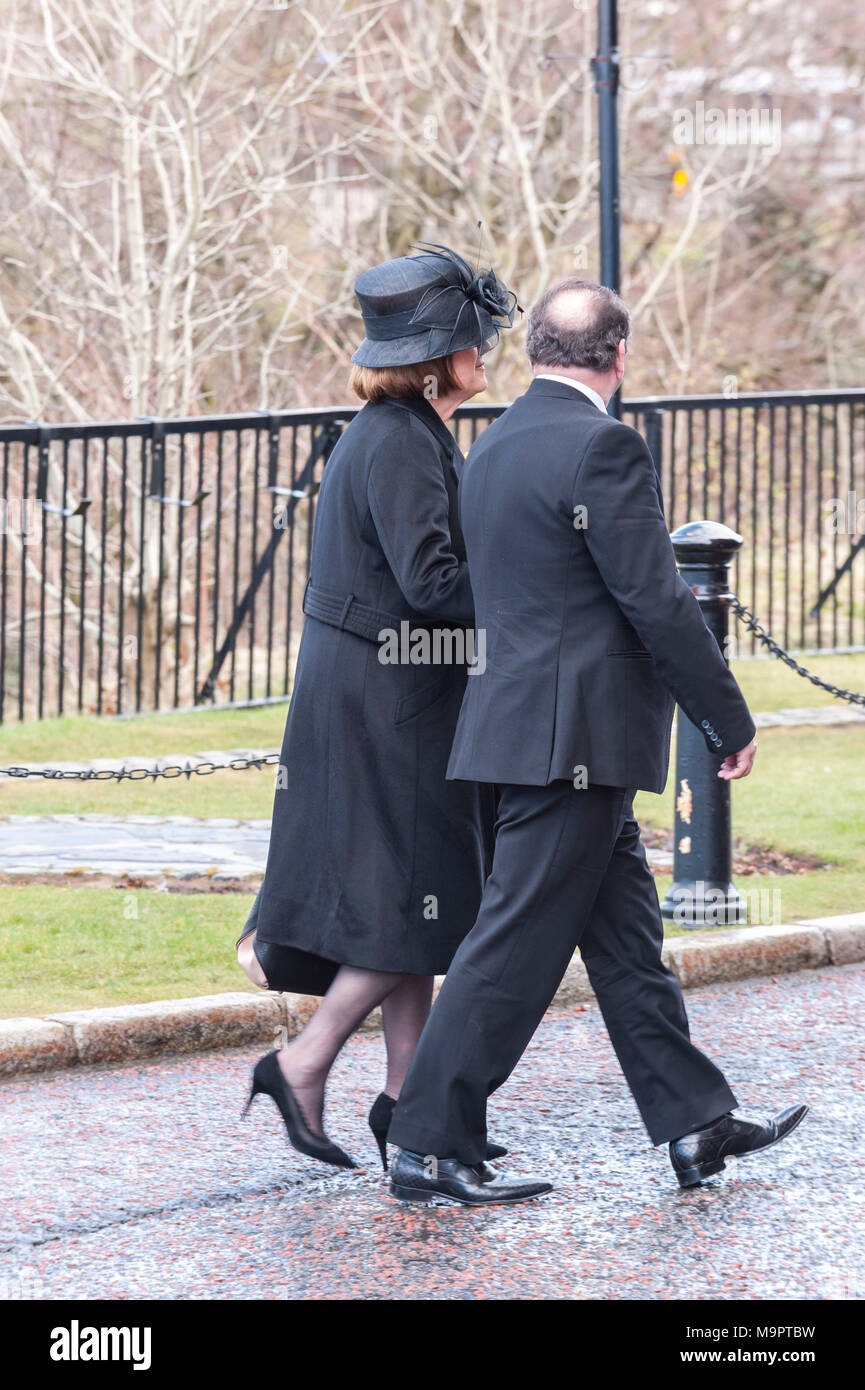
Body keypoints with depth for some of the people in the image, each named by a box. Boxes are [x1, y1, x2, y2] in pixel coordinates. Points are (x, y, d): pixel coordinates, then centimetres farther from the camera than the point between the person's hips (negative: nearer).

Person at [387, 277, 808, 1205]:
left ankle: (695, 1124, 19)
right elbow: (657, 603, -17)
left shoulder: (494, 445, 13)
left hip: (522, 713, 10)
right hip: (576, 735, -10)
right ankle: (429, 1148, -2)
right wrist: (731, 723, -8)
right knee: (518, 942, -5)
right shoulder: (601, 446, -15)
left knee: (625, 930, 13)